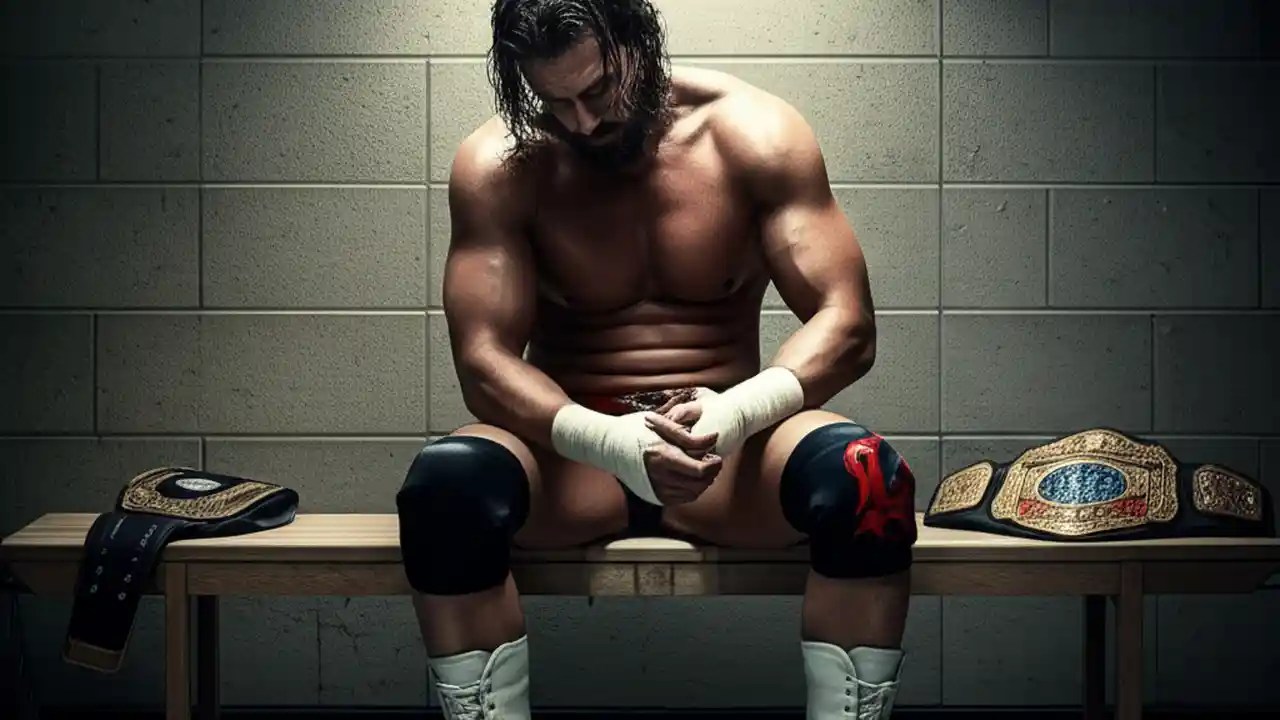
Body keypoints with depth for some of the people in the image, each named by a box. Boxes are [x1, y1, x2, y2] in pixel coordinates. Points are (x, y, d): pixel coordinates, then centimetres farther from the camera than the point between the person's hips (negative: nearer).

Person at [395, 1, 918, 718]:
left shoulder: (755, 133, -4)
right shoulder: (498, 166, -4)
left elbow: (847, 325, -8)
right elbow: (484, 362, -10)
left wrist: (737, 413, -29)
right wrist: (610, 440, -30)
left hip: (729, 447, 0)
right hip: (573, 447, 0)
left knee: (868, 476, -32)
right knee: (445, 483, -33)